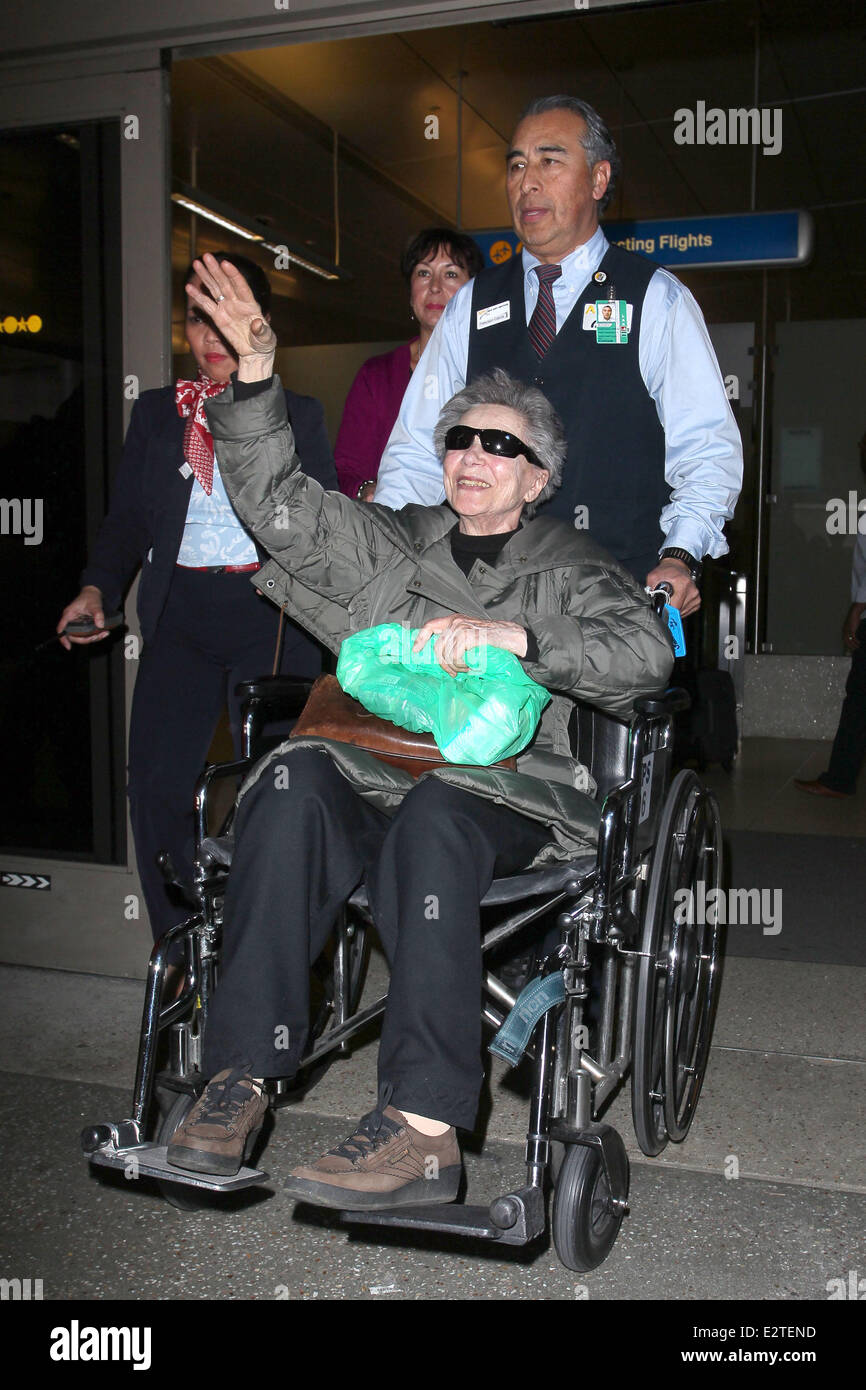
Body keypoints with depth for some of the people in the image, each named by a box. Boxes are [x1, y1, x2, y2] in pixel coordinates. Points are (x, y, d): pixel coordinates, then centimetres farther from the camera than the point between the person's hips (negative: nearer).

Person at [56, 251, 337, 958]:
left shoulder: (298, 413, 11)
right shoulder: (156, 412, 17)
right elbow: (129, 517, 11)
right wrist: (98, 588, -4)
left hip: (268, 613, -2)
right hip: (179, 614, 3)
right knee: (156, 787, -6)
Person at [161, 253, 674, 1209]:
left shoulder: (569, 568, 16)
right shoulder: (389, 543, 25)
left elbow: (646, 653, -2)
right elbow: (274, 500, 16)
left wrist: (511, 636, -16)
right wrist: (254, 372, 4)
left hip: (501, 791, -2)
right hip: (370, 775, 3)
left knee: (432, 815, -37)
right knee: (299, 779, -32)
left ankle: (423, 1127, -39)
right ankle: (240, 1076, -30)